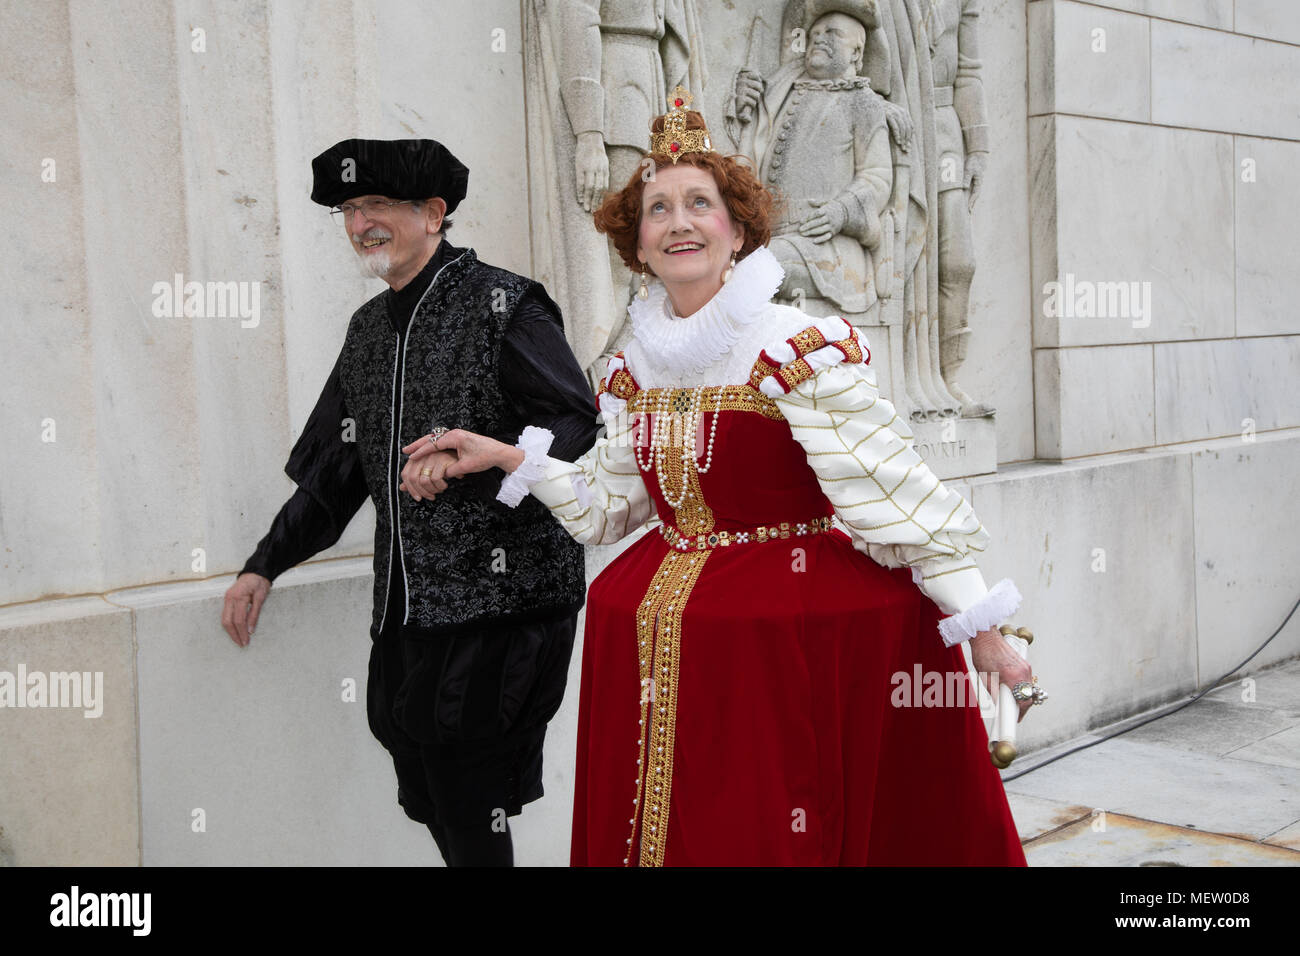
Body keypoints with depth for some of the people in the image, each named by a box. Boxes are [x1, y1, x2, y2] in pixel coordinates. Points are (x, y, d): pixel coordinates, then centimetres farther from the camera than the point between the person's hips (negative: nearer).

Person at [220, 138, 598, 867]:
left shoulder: (502, 304, -6)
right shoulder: (371, 326, 17)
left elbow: (579, 430, -12)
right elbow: (336, 465, 22)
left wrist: (475, 455, -25)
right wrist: (265, 566, 18)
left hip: (497, 603, -7)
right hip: (406, 607, 7)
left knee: (469, 817, -5)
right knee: (429, 799, 11)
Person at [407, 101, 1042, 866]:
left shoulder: (800, 351, -12)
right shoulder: (637, 370, 8)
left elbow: (892, 493, -13)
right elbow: (609, 503, 18)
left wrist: (980, 630, -13)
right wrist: (503, 456, 14)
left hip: (800, 618, -5)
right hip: (663, 645, 6)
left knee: (773, 837, -1)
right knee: (663, 827, 11)